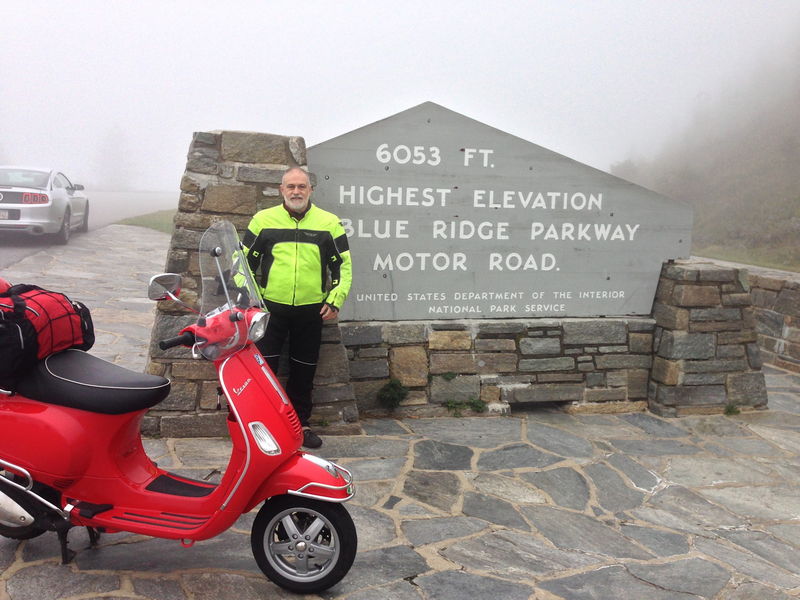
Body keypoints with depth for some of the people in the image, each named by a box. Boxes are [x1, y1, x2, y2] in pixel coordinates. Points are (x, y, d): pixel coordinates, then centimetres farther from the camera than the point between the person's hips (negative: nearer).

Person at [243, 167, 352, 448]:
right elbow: (243, 259, 9)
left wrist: (335, 300, -1)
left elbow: (343, 264, 8)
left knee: (304, 371, 11)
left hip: (311, 310, 1)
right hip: (270, 308, -1)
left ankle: (300, 423, 25)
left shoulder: (329, 223, 4)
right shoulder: (263, 219, 4)